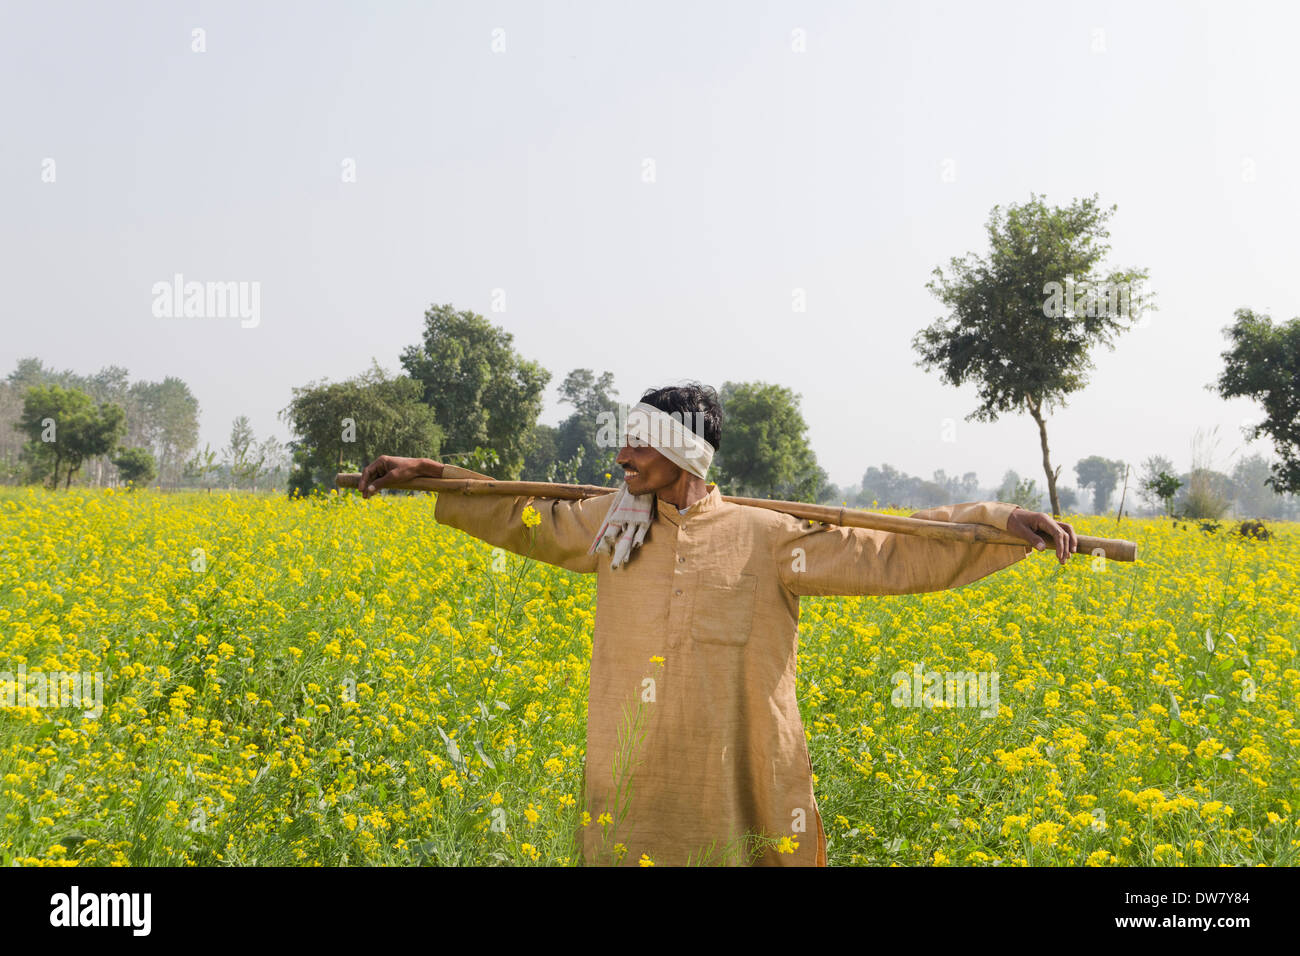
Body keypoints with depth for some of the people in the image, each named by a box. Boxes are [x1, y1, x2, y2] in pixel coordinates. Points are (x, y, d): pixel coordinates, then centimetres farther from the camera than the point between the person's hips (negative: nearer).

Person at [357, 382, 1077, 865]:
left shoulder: (768, 538, -3)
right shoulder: (610, 526, 8)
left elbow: (890, 557, -3)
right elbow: (524, 517, 21)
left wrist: (999, 520, -9)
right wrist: (430, 476, 19)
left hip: (740, 789, -3)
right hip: (635, 786, 3)